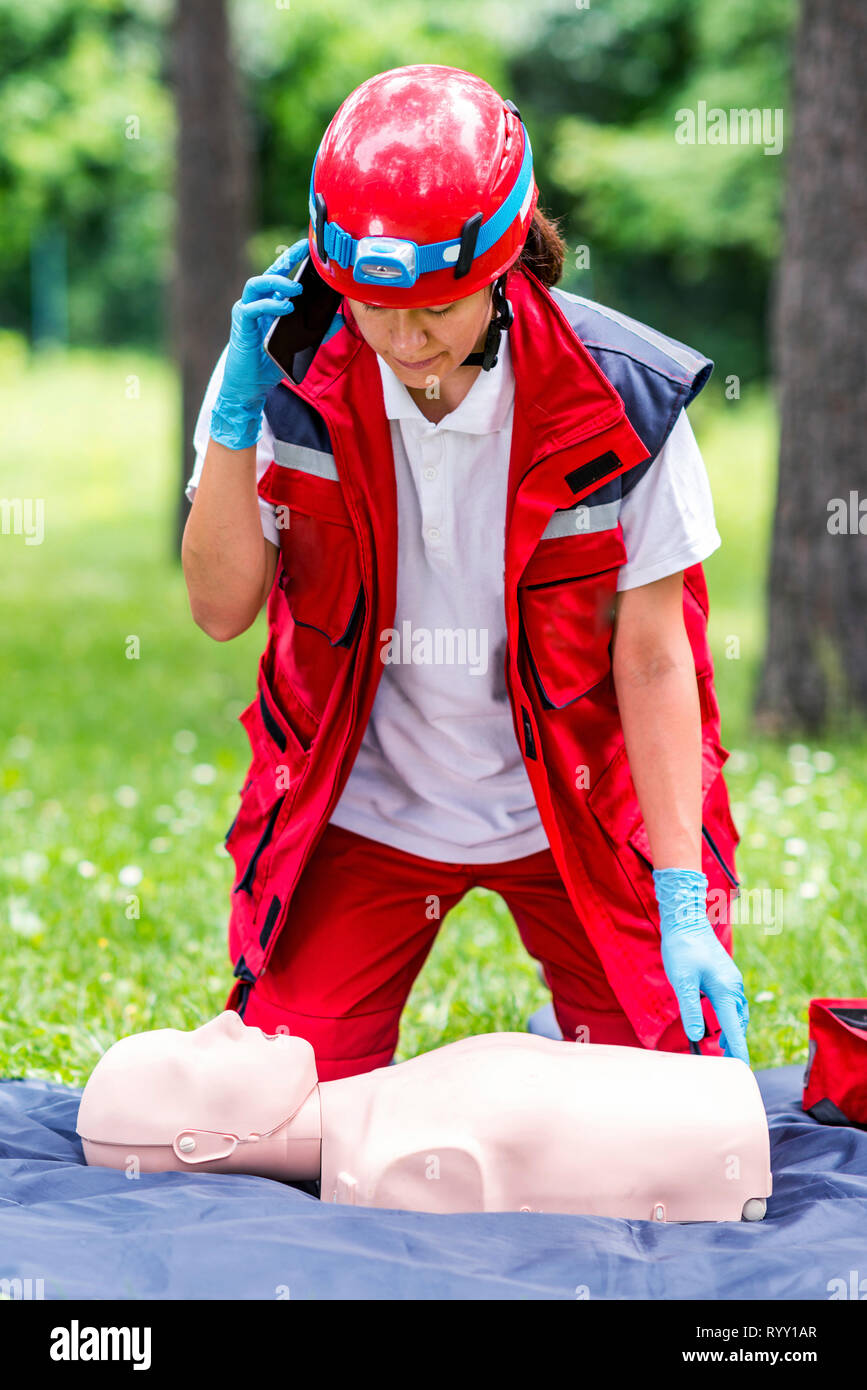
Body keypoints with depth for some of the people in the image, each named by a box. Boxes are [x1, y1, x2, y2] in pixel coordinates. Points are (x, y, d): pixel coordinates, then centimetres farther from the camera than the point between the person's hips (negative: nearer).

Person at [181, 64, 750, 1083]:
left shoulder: (619, 399, -18)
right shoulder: (291, 374, -13)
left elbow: (652, 659, -12)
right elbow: (222, 610, -10)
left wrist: (683, 907, -15)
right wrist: (238, 411, -24)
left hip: (572, 805, -1)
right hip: (363, 807, 1)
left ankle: (564, 1045, 27)